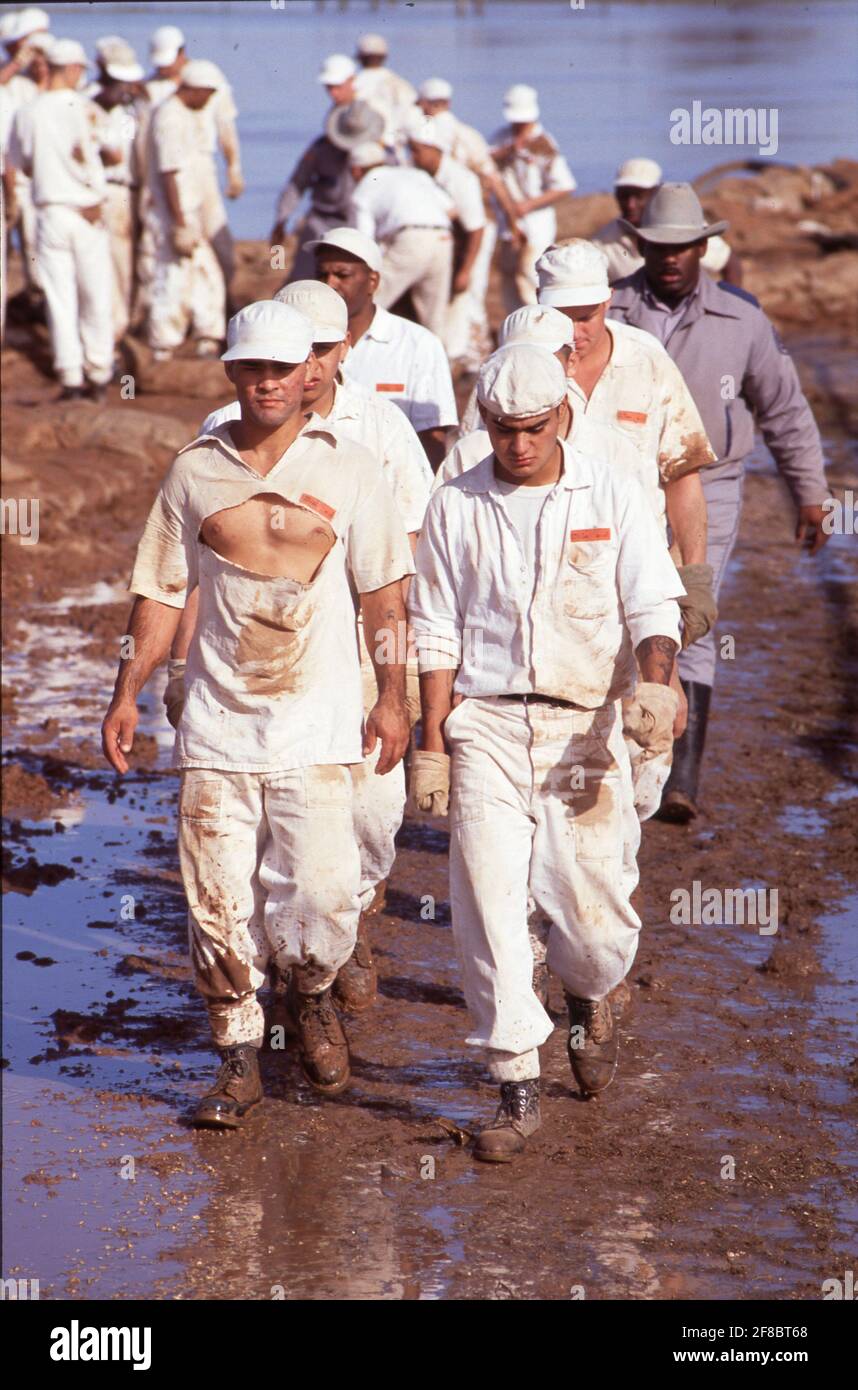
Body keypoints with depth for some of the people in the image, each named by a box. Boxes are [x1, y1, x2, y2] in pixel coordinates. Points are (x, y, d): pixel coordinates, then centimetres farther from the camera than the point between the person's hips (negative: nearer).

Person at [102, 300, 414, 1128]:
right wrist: (127, 694, 5)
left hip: (317, 722, -2)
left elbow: (382, 592, 5)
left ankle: (311, 995, 20)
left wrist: (392, 697, 0)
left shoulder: (347, 469, 2)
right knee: (218, 902, 0)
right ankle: (238, 1059, 14)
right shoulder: (194, 473, 6)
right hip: (217, 721, 2)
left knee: (323, 889, -12)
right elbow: (161, 592, 11)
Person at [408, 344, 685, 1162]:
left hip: (583, 728, 0)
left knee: (592, 908, 0)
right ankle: (517, 1089, 0)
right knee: (487, 904, -8)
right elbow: (437, 633, 8)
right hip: (485, 725, 0)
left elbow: (652, 605, 0)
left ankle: (588, 999, 37)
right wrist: (432, 744, 2)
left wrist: (653, 683, -21)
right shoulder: (456, 508, 6)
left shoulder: (613, 498, 4)